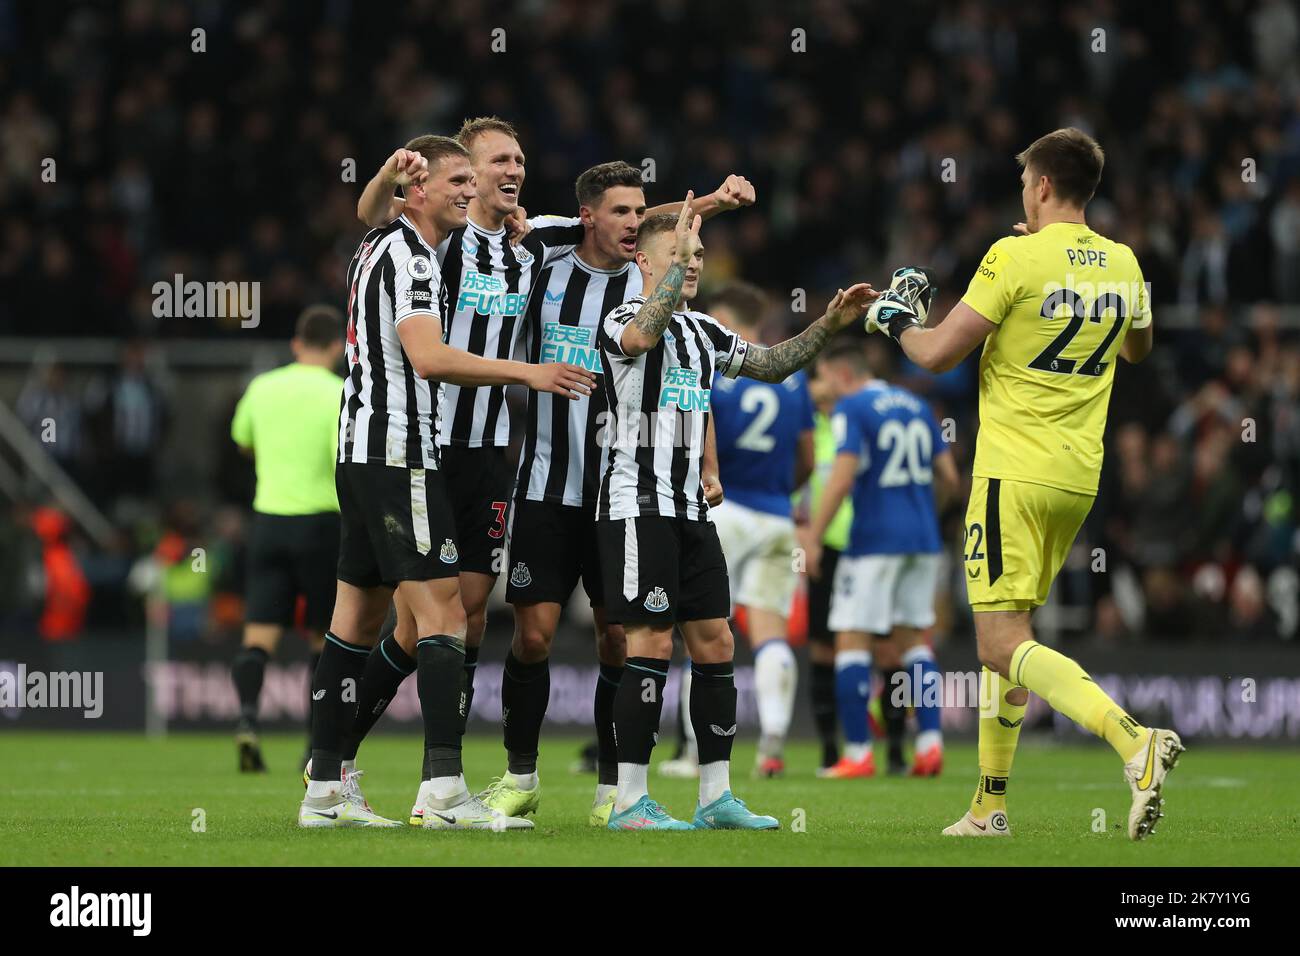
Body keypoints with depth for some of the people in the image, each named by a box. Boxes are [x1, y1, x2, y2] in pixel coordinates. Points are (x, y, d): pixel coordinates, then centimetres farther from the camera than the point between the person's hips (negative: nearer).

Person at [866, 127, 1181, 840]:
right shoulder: (1121, 265, 6)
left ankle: (1133, 742, -31)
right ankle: (990, 805, 20)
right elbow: (1137, 349, 28)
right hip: (1079, 479, 7)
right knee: (1006, 635, 19)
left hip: (1015, 473, -7)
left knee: (1003, 643, -10)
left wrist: (896, 319, 9)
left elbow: (936, 356, -13)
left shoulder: (1016, 258, -13)